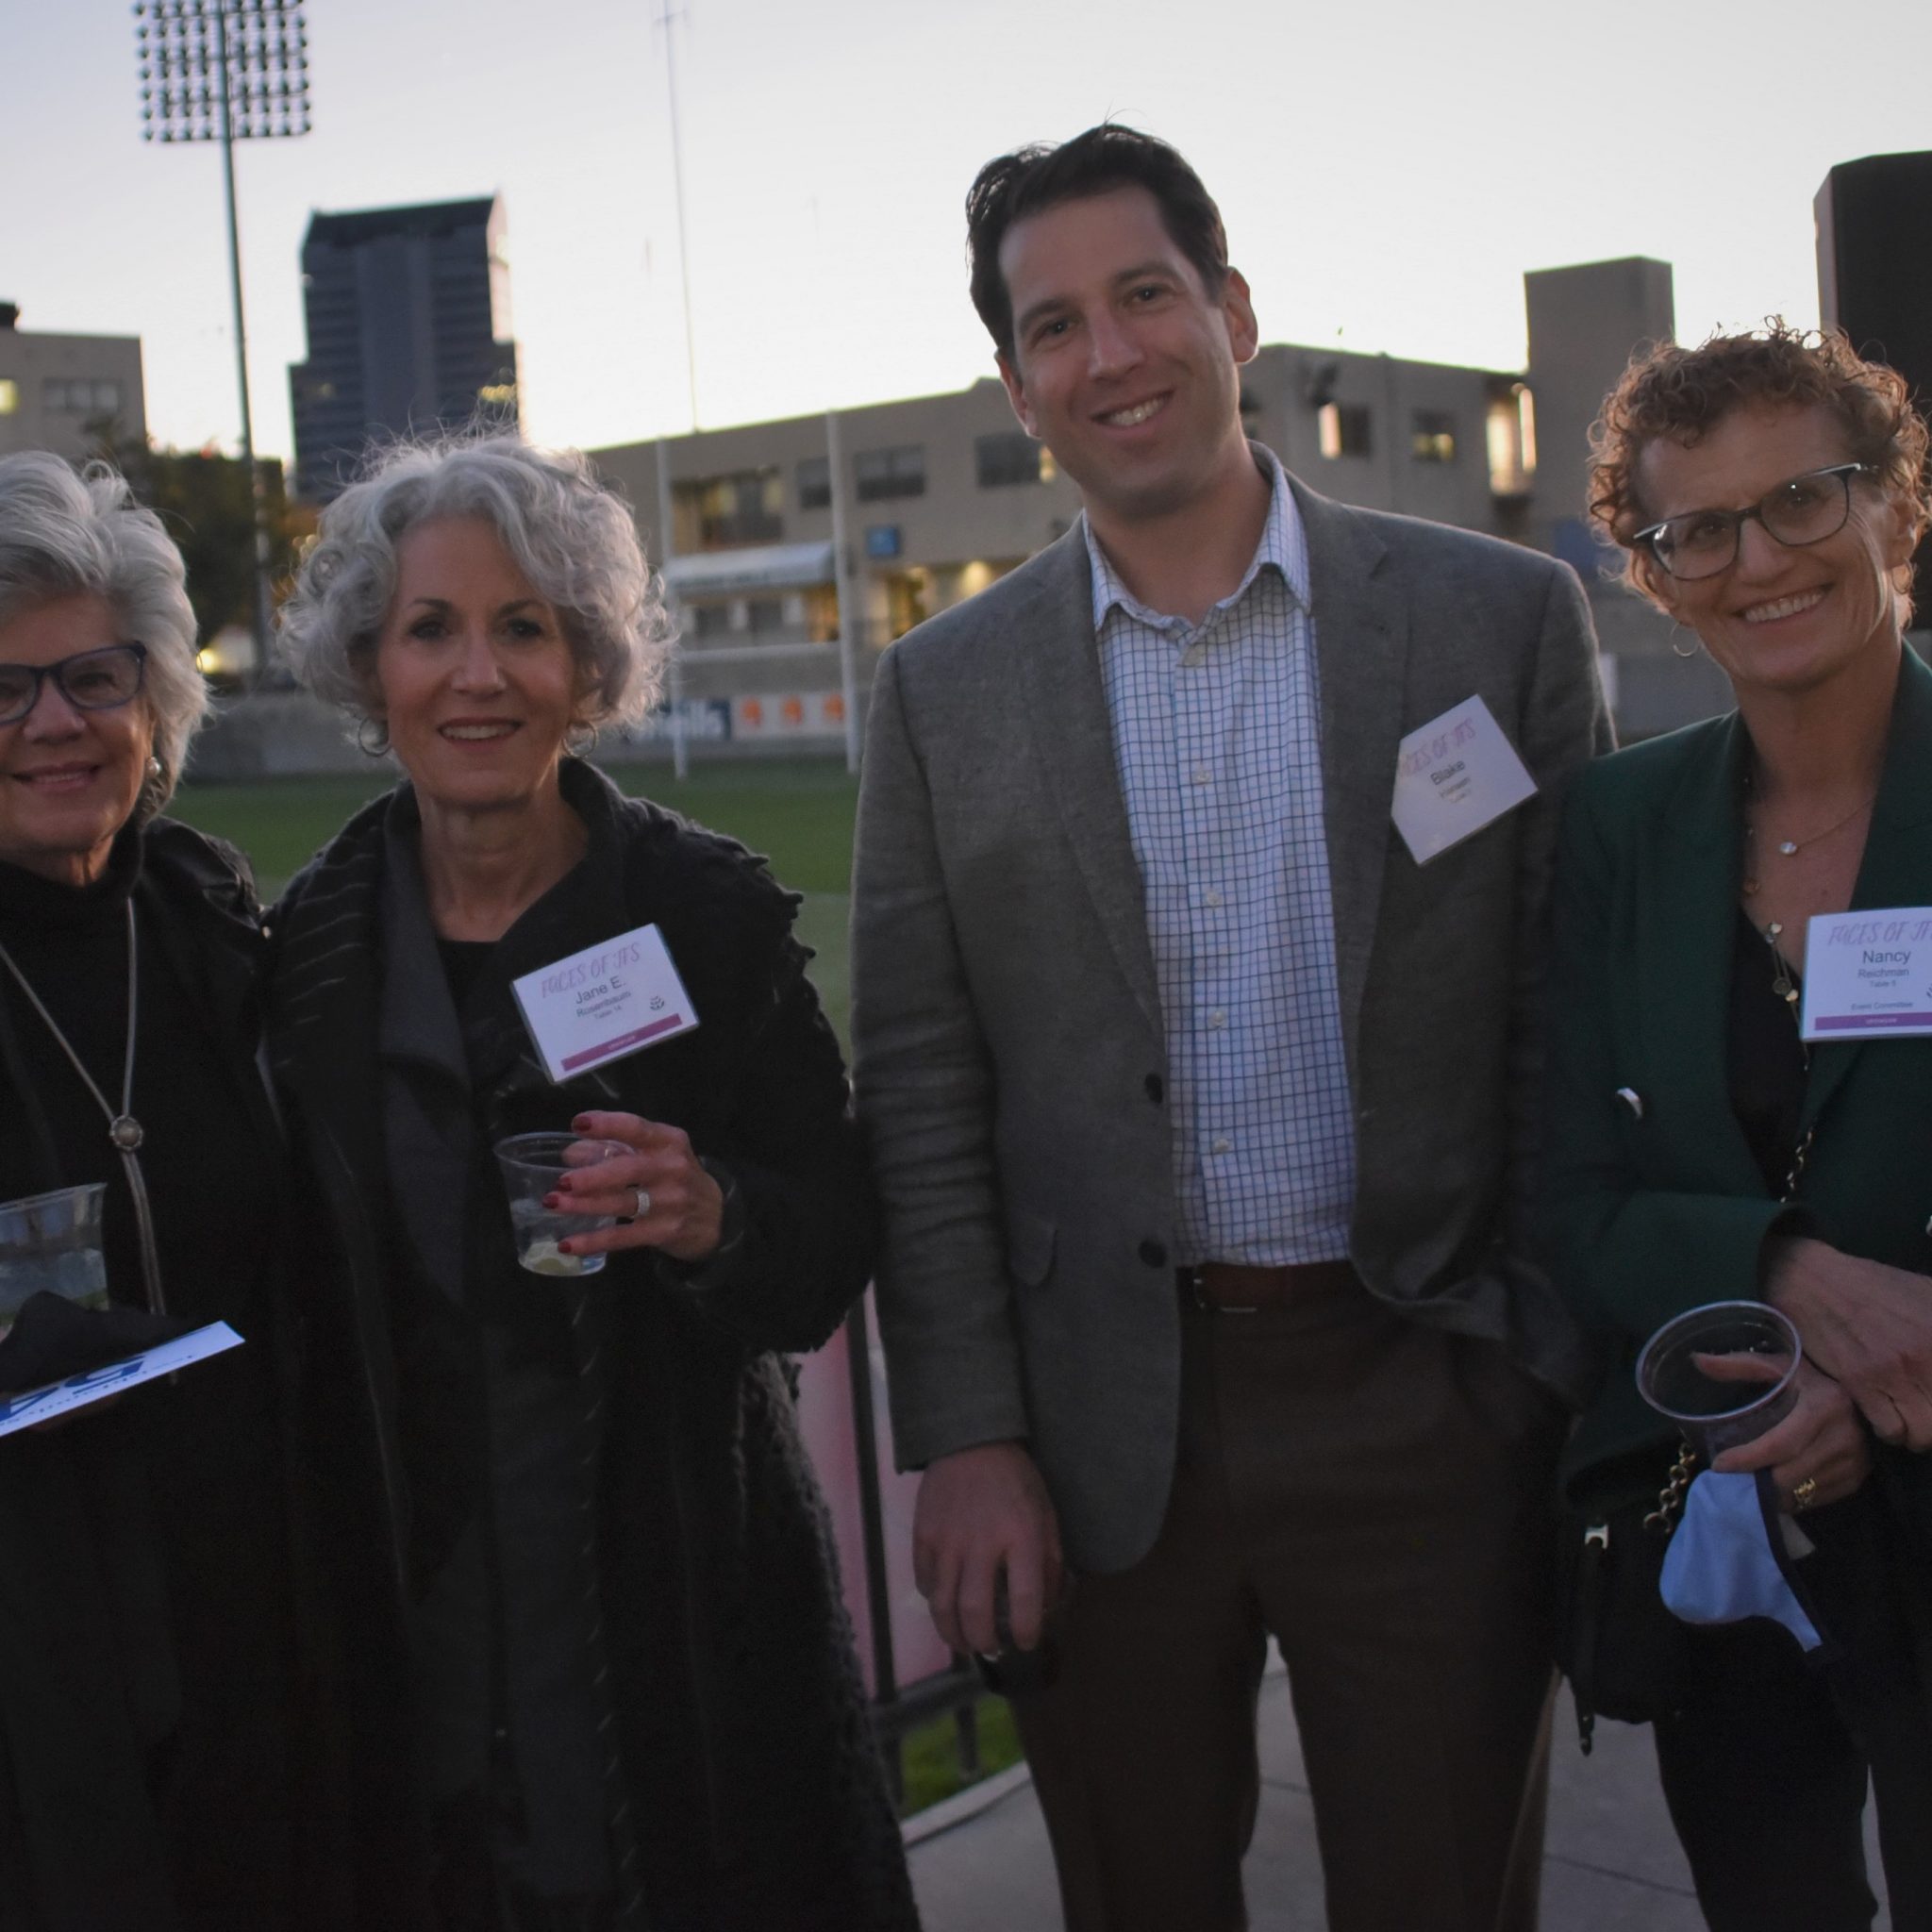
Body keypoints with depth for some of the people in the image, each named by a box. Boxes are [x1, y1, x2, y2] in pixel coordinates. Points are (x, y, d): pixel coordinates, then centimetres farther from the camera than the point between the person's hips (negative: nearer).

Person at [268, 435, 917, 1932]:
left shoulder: (714, 912, -7)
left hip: (685, 1608, -1)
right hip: (416, 1624, 2)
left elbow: (835, 1248, -5)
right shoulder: (308, 944, -1)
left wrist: (713, 1217, -25)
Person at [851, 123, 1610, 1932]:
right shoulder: (945, 693, 3)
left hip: (1423, 1406, -1)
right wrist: (965, 1441, -3)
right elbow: (919, 1095, 2)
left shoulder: (1502, 617, -1)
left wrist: (1573, 1382, -3)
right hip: (1099, 1432, 1)